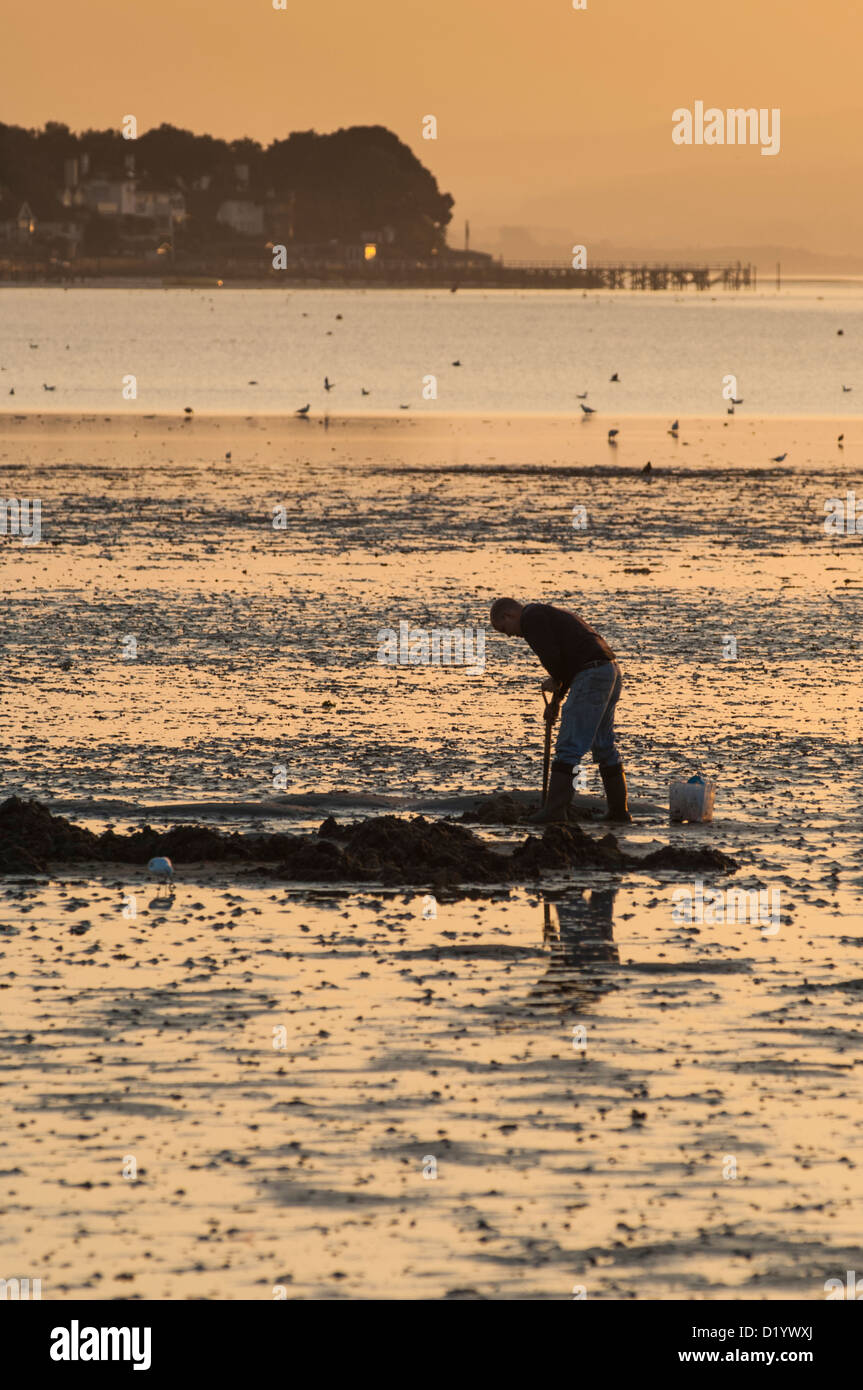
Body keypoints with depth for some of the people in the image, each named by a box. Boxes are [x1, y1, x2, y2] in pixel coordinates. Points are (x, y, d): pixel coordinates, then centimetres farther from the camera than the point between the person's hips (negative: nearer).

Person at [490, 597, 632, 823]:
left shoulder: (531, 618, -4)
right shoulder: (550, 613, 27)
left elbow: (551, 657, -17)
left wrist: (556, 682, 3)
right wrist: (556, 700, 30)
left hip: (591, 677, -10)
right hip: (611, 670, 10)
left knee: (568, 747, -9)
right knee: (604, 746, 17)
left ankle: (555, 809, -12)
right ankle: (619, 811, 21)